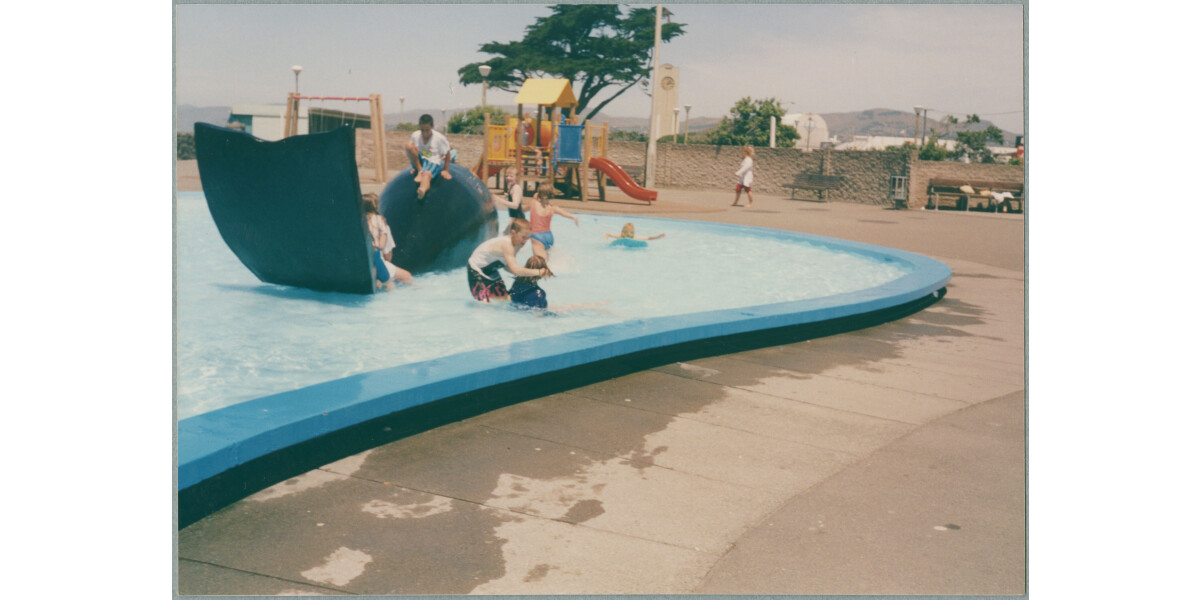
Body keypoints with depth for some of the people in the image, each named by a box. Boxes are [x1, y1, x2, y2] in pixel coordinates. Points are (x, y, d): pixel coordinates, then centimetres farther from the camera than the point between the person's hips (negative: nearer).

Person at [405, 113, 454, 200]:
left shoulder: (439, 138, -12)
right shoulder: (415, 135, -4)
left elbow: (447, 154, -2)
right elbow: (412, 150, 10)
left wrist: (446, 170, -2)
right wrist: (416, 167, 11)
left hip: (434, 163, -4)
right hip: (419, 162, 4)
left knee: (427, 174, -41)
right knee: (408, 145, -23)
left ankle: (423, 189, -73)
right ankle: (419, 171, -17)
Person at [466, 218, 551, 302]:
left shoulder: (516, 244, -7)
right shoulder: (506, 244, -35)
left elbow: (507, 266, 0)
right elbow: (516, 270, -44)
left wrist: (525, 274, -15)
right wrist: (538, 272, -45)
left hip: (491, 271, 9)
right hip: (476, 270, -9)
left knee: (504, 297, 12)